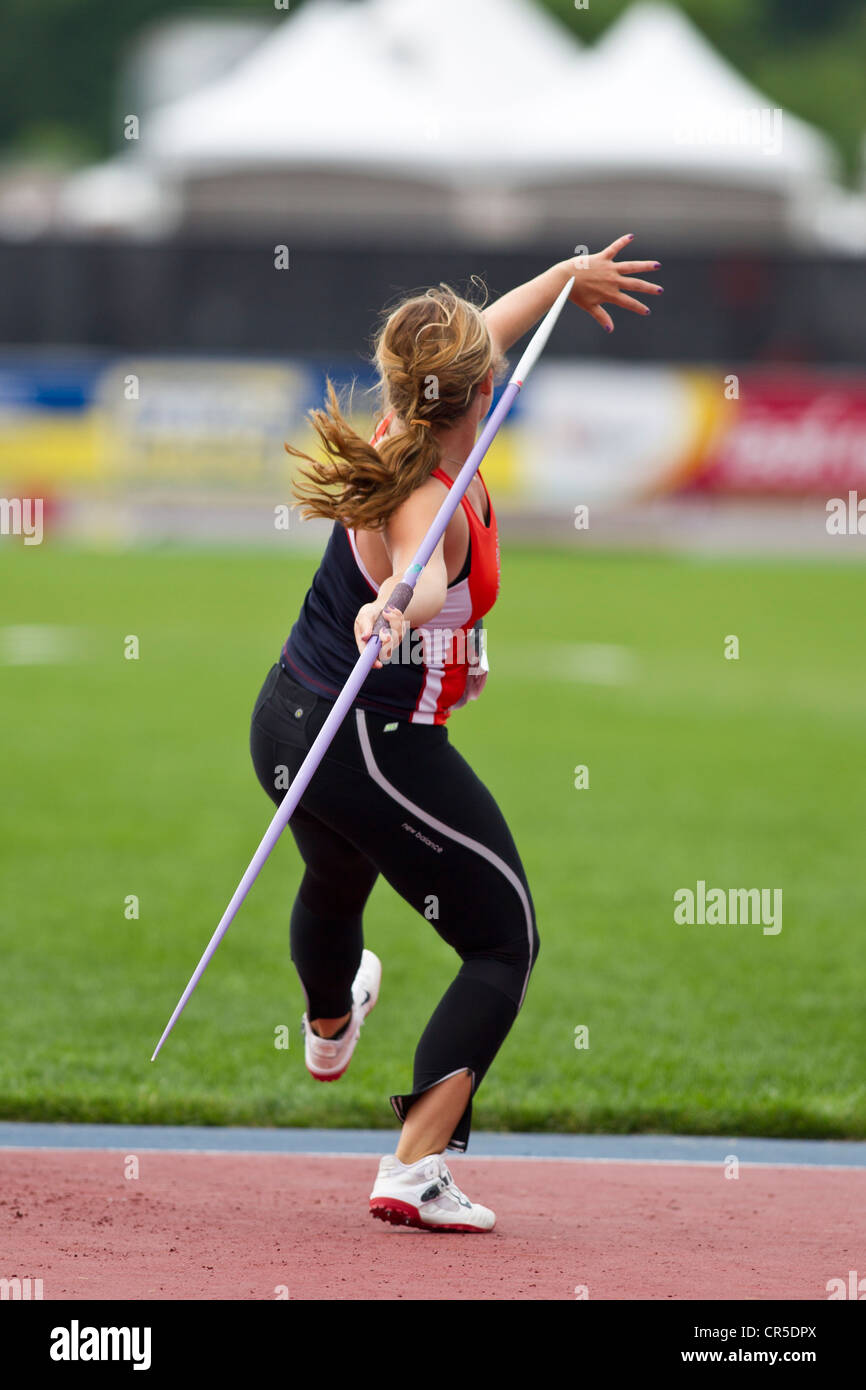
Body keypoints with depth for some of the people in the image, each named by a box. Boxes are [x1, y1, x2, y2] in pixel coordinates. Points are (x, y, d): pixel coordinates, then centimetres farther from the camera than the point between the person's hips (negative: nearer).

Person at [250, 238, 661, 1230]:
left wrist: (567, 275, 33)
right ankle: (415, 1168, -12)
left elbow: (490, 326, 17)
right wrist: (398, 612, -78)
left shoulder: (404, 430, -4)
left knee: (336, 881, 38)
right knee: (506, 944, 1)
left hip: (287, 723, 9)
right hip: (379, 751, -9)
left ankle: (329, 1030, 71)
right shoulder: (429, 504, -29)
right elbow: (419, 572, -55)